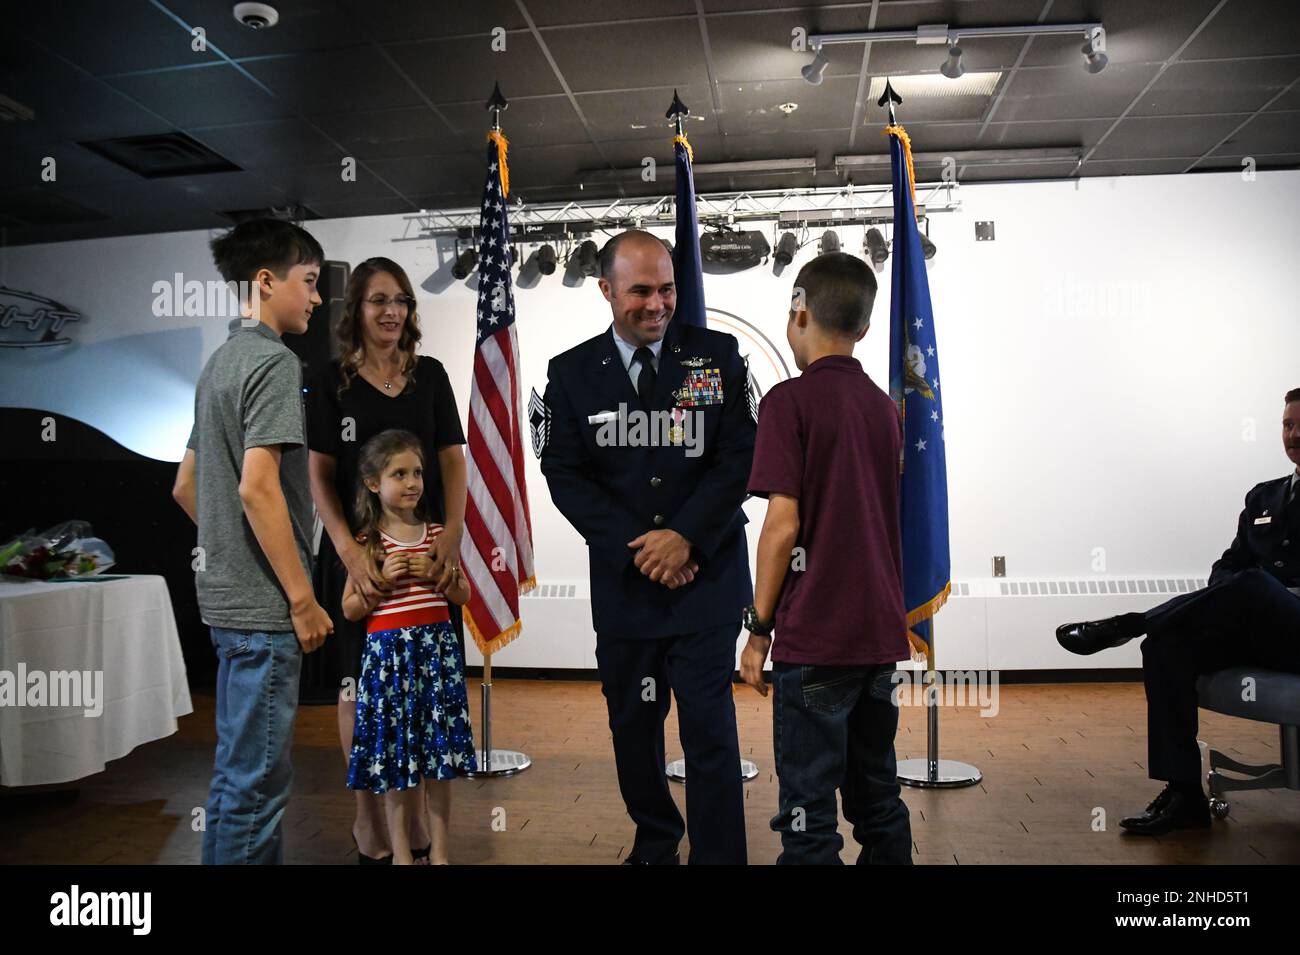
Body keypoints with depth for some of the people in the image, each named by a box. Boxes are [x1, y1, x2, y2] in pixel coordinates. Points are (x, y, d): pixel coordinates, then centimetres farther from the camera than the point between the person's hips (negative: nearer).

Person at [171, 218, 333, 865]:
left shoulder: (219, 362, 16)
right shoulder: (273, 361, -13)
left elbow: (186, 486, 20)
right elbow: (258, 487, -22)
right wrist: (303, 598, -18)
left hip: (226, 598, 10)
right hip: (265, 606, -10)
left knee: (236, 770, 18)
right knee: (257, 782, -1)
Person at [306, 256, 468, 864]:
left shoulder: (431, 375, 7)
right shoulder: (330, 382, 2)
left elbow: (453, 461, 3)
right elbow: (320, 475, -2)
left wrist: (452, 534, -12)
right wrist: (349, 550, -16)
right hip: (357, 553, -1)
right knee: (361, 687, 7)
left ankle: (418, 823, 20)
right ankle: (369, 823, 23)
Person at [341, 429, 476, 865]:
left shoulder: (438, 534, 6)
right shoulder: (368, 543, -1)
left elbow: (463, 596, 12)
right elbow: (350, 609, 2)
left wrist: (439, 576, -6)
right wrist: (382, 581, -12)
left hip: (438, 649, 2)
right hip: (388, 652, -2)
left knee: (439, 752, 6)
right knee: (396, 753, 4)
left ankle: (440, 850, 19)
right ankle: (401, 852, 19)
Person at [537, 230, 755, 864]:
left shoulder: (717, 355, 0)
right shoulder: (571, 373, 3)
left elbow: (740, 457, -4)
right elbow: (565, 474, -2)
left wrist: (685, 537, -14)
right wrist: (636, 549, -11)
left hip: (707, 578, -2)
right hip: (623, 581, 2)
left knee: (709, 729, -2)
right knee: (632, 724, 15)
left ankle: (719, 854, 15)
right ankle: (655, 841, 38)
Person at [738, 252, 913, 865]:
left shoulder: (790, 400, -9)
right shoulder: (884, 406, 11)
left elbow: (783, 525, -15)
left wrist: (759, 628, -7)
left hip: (816, 636, -7)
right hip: (881, 630, 7)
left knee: (809, 813, 1)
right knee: (878, 798, 17)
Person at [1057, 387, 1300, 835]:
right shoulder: (1263, 497, 21)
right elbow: (1230, 562, 17)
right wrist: (1219, 603, -7)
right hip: (1256, 631, 5)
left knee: (1253, 582, -36)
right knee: (1165, 644, -23)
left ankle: (1123, 626, -24)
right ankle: (1183, 794, -23)